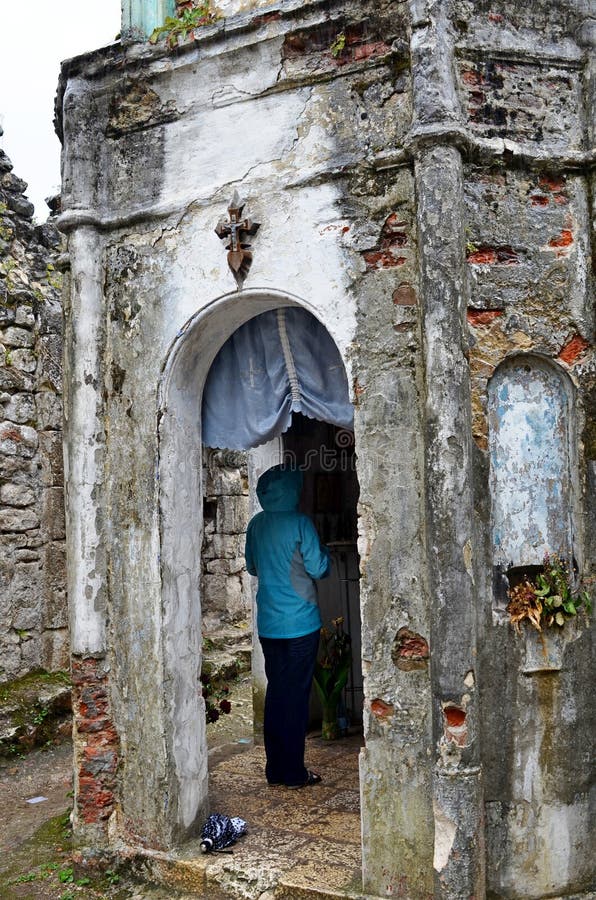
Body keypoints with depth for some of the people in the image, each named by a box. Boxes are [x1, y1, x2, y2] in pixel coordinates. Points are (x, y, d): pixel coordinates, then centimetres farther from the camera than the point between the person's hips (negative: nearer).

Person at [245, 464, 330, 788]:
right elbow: (318, 568, -10)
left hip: (268, 623, 6)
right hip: (300, 622, -6)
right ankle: (294, 772, 9)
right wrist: (323, 552, 9)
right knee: (296, 694, 2)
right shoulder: (299, 523, -13)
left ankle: (274, 768, 20)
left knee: (275, 690, 13)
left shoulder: (255, 525, 5)